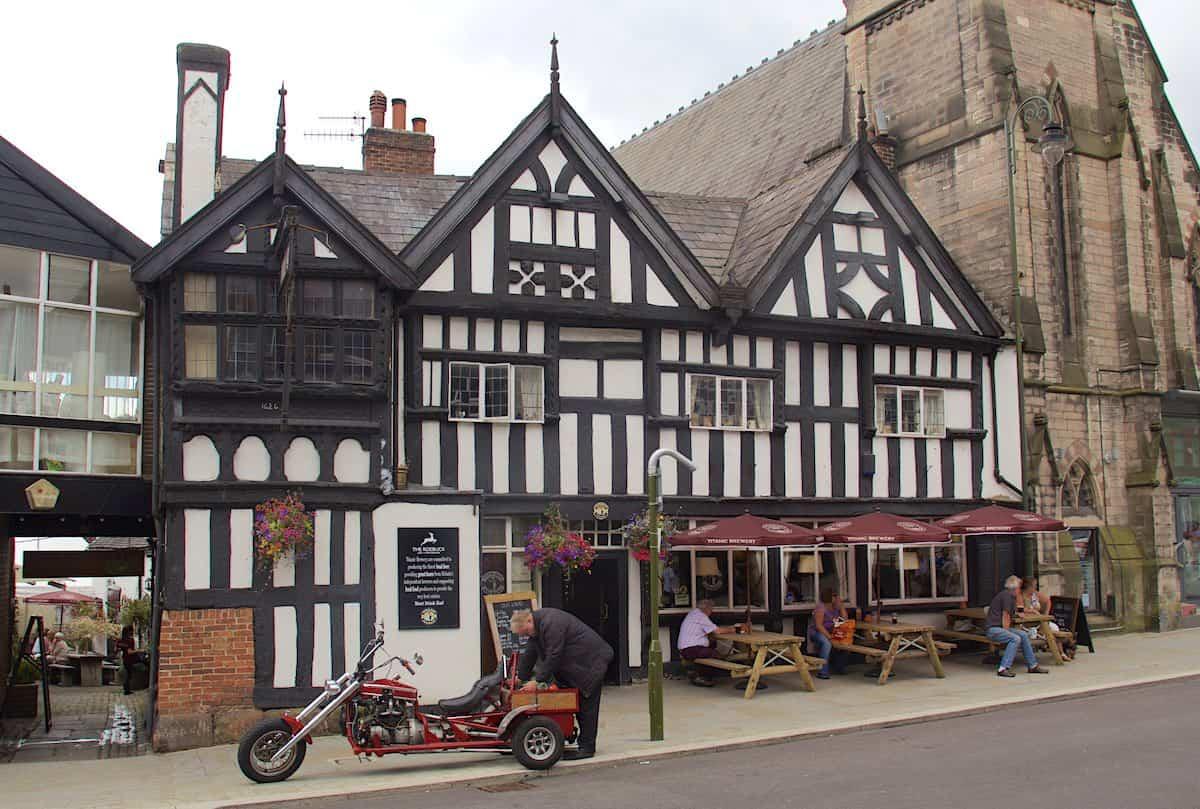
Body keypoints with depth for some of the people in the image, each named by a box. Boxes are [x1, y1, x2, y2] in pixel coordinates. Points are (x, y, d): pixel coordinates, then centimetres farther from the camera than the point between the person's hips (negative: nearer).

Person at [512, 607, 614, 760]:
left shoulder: (552, 623, -26)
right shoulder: (537, 624, 6)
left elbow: (553, 656, -26)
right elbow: (529, 654, 13)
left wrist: (538, 681, -22)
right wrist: (520, 677, 13)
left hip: (591, 661, -10)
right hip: (577, 665, 10)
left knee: (586, 706, -7)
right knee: (579, 705, 9)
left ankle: (587, 748, -2)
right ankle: (584, 743, 14)